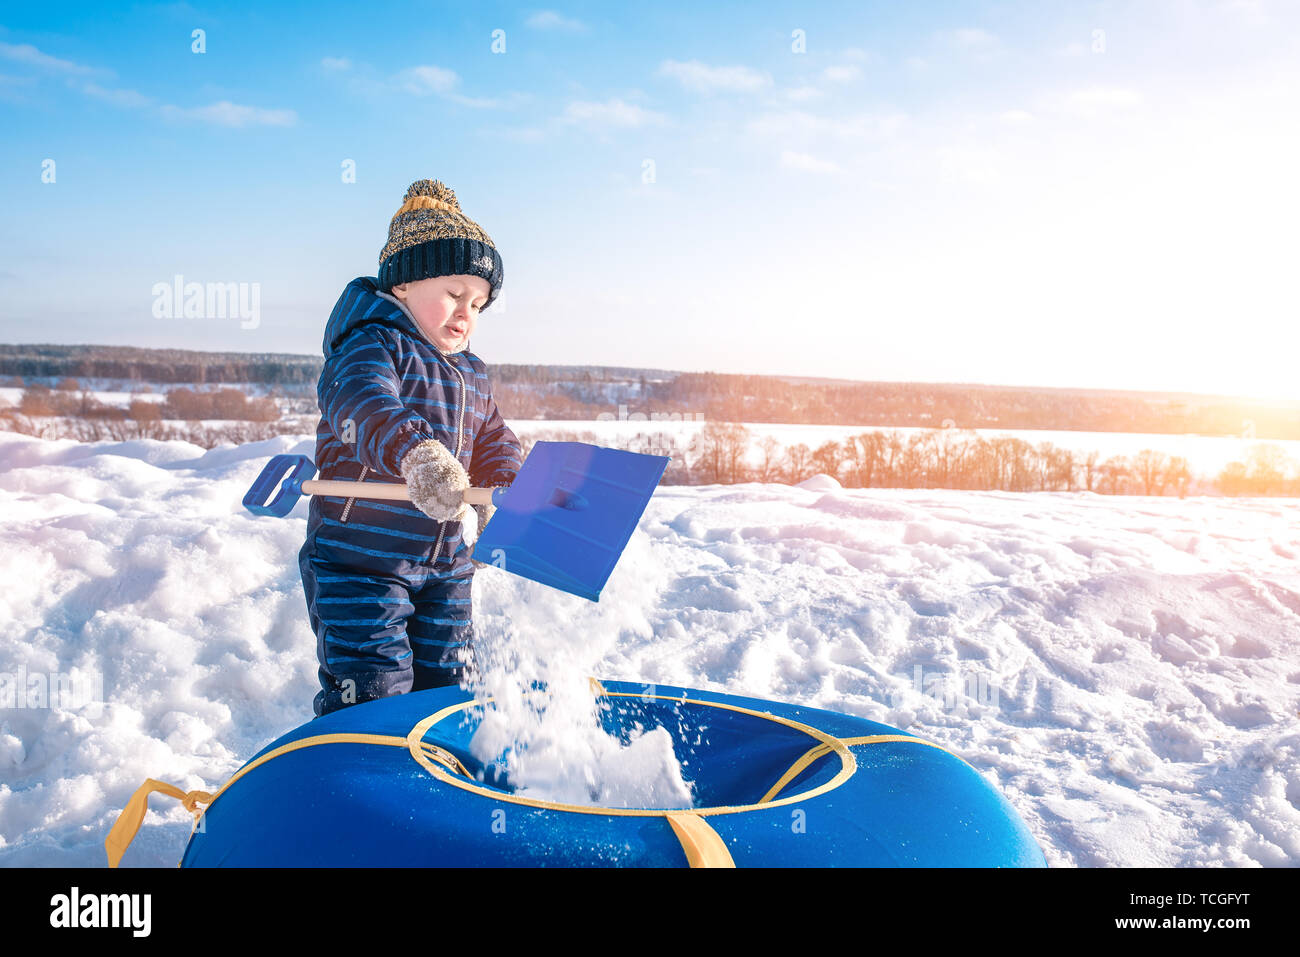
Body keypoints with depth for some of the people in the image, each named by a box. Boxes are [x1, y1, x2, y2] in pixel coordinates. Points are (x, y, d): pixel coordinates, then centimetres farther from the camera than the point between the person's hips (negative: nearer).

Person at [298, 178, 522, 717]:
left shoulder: (472, 376, 14)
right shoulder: (373, 345, -12)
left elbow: (497, 448, 15)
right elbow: (361, 404, -34)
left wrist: (504, 493, -10)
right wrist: (417, 453, -55)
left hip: (447, 564, 7)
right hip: (360, 556, -7)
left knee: (444, 682, 14)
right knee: (375, 692, -8)